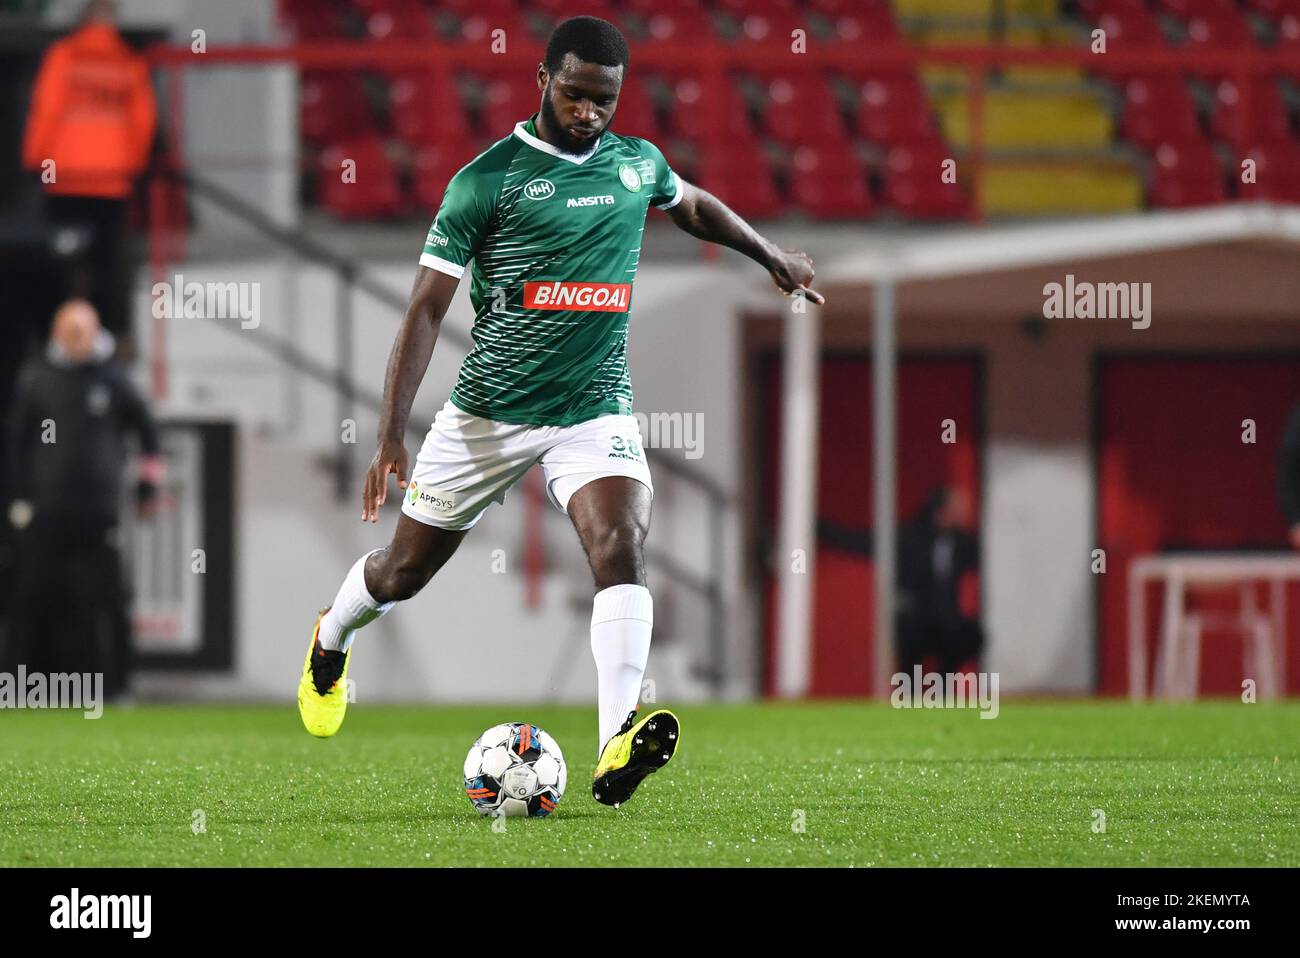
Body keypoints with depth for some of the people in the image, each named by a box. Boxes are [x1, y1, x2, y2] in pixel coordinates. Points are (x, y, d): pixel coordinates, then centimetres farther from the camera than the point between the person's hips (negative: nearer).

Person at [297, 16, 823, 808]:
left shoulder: (637, 164, 5)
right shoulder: (486, 179, -9)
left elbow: (693, 205, 31)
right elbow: (427, 309, -11)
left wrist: (772, 255, 41)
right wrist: (391, 436, -18)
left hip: (596, 410, 2)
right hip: (488, 413, -2)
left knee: (622, 549, -24)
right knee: (405, 570, 12)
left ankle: (616, 747, -36)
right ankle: (331, 639, 48)